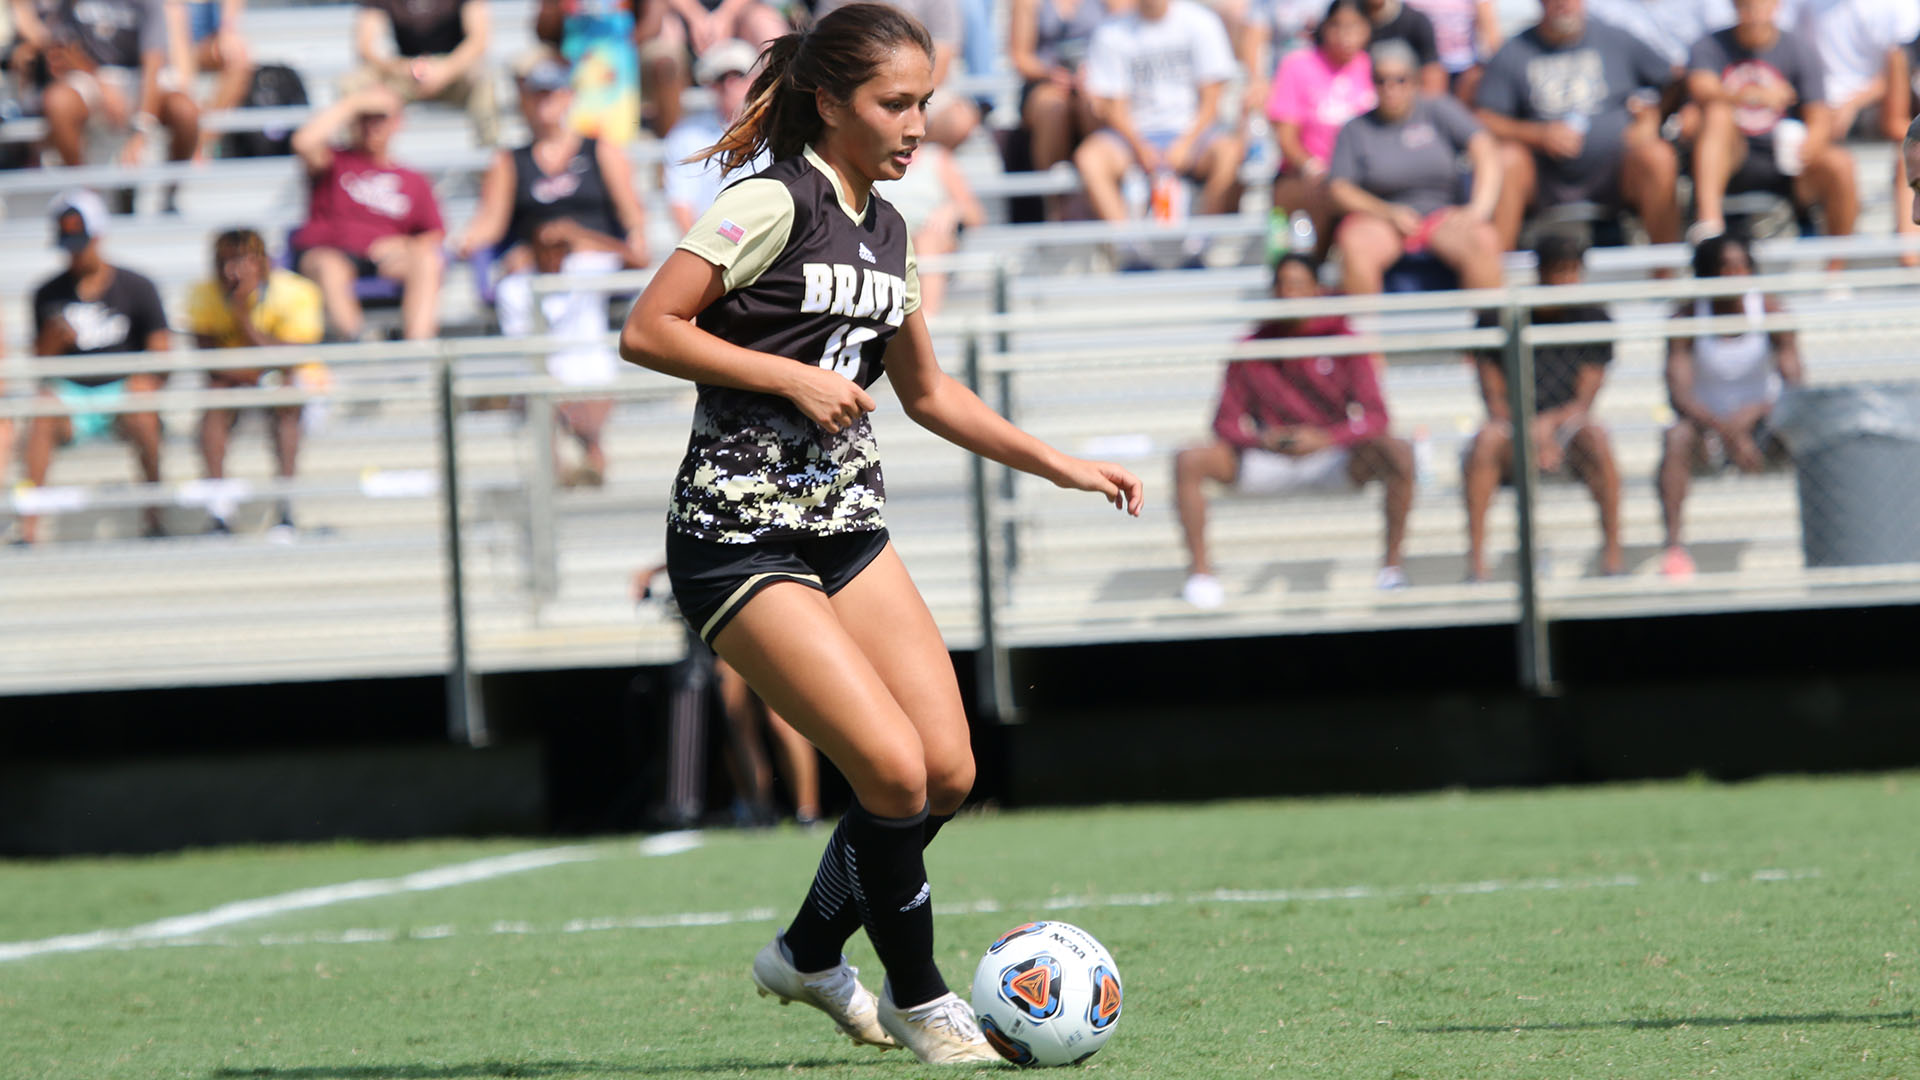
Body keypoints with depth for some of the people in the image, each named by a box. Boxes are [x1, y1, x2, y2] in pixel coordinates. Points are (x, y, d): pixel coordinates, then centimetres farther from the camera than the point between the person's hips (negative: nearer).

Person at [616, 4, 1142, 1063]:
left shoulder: (884, 229, 13)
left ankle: (810, 954, 21)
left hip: (847, 527, 8)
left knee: (948, 773, -1)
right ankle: (919, 1000, 3)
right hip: (740, 533, -8)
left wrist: (1063, 466, 20)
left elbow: (928, 393, 25)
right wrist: (793, 377, -17)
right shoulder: (774, 201, -11)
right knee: (894, 769, -16)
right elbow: (646, 332, -16)